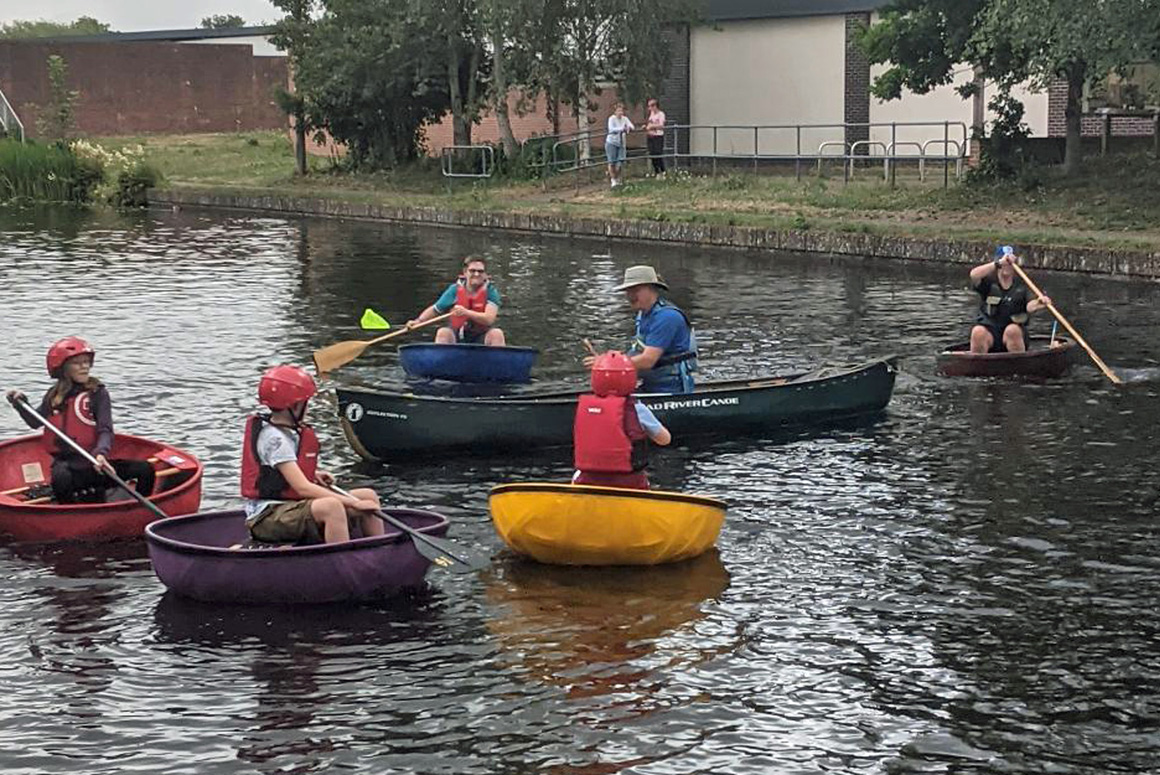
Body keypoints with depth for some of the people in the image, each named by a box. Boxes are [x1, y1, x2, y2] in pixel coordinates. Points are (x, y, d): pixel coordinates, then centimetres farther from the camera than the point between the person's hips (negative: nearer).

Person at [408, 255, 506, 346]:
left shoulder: (490, 291, -7)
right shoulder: (455, 289, -1)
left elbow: (489, 319, -21)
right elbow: (435, 309, 9)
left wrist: (466, 312, -34)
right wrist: (418, 321, -8)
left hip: (482, 338, -1)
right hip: (458, 337, 1)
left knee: (497, 334, -29)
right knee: (443, 333, -26)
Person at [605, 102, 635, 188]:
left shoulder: (625, 119, 4)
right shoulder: (612, 118, -8)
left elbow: (632, 126, -6)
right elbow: (611, 129, -23)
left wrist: (629, 128, -30)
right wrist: (621, 129, -36)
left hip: (621, 143, 4)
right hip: (611, 143, -4)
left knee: (620, 162, -3)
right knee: (612, 162, -5)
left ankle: (617, 178, 14)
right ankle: (613, 180, 1)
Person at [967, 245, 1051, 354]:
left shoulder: (1021, 285, 6)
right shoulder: (989, 282, 3)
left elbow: (1029, 306, -12)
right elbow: (974, 275, -21)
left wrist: (1038, 304, -38)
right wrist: (999, 263, -30)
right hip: (989, 330, -1)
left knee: (1013, 330, -34)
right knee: (978, 332, -33)